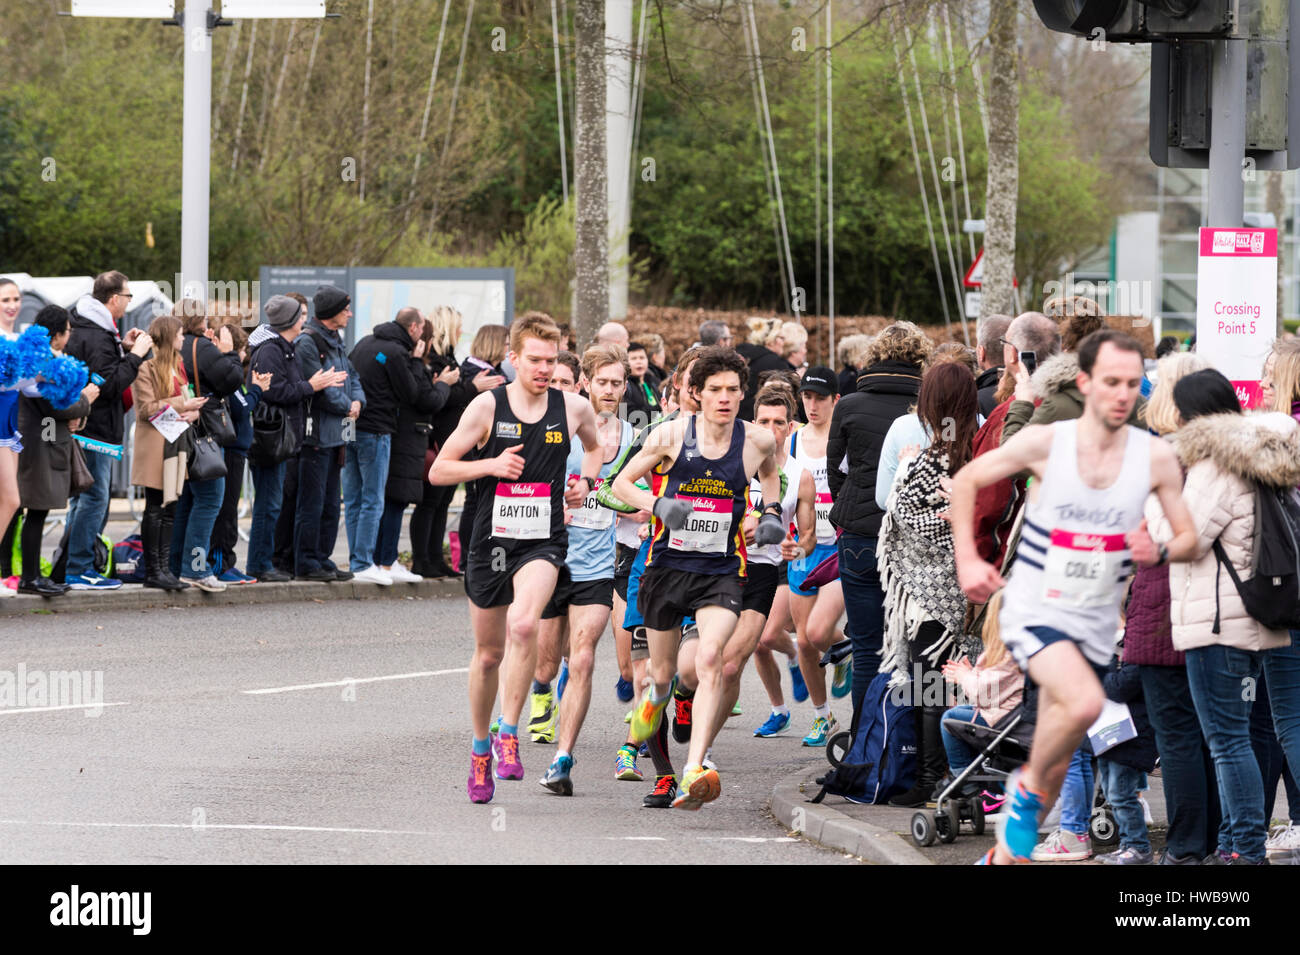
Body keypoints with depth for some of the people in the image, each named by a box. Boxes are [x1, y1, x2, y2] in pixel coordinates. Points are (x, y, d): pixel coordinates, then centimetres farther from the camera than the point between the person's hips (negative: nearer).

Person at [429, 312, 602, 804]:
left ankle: (509, 733, -18)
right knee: (488, 653, 11)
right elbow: (438, 471, -2)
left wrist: (586, 480, 7)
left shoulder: (573, 409, 2)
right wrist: (490, 465, -16)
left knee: (523, 625, -29)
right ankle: (480, 745, 33)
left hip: (543, 542, 0)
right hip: (491, 540, 1)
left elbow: (595, 446, 26)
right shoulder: (487, 407, -5)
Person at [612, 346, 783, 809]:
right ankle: (656, 699, 54)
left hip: (722, 571, -1)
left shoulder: (757, 440, -1)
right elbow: (621, 483, 2)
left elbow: (769, 472, 24)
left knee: (710, 659, -24)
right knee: (663, 670, 14)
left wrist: (771, 512, 6)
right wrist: (659, 505, -16)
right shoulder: (671, 435, -6)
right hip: (668, 564, 1)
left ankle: (694, 772, -32)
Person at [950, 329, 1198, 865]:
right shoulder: (1045, 443, -12)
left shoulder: (1156, 458, -5)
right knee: (1084, 702, -32)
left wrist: (1159, 553, -18)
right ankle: (1028, 785, -5)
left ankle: (1005, 855, 29)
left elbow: (1189, 538, 5)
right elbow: (966, 481, 2)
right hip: (1033, 612, -4)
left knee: (1058, 762, 10)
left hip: (1095, 622, 4)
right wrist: (967, 560, -6)